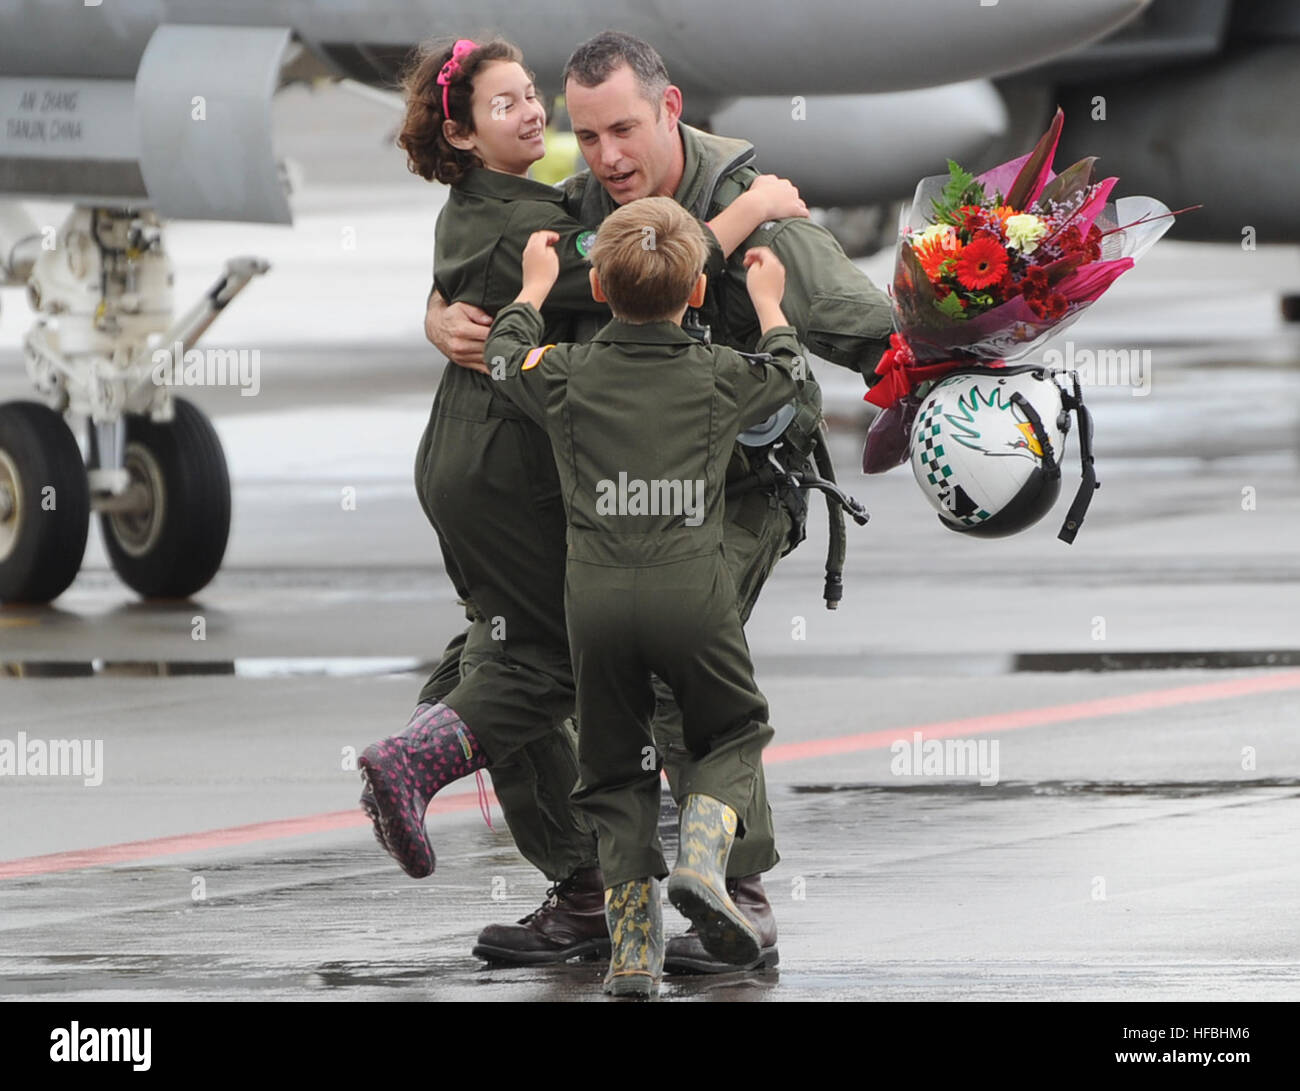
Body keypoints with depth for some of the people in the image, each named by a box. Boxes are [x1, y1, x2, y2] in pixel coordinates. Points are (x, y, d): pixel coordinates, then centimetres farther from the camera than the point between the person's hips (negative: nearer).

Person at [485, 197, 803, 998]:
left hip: (596, 594, 1)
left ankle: (634, 946, 5)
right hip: (693, 590, -1)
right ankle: (702, 861, -6)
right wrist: (769, 302, 44)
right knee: (733, 730, 20)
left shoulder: (567, 377, 6)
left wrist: (536, 284, 44)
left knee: (616, 767, 12)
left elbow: (507, 352, 28)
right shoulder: (720, 379, 6)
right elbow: (788, 373, 28)